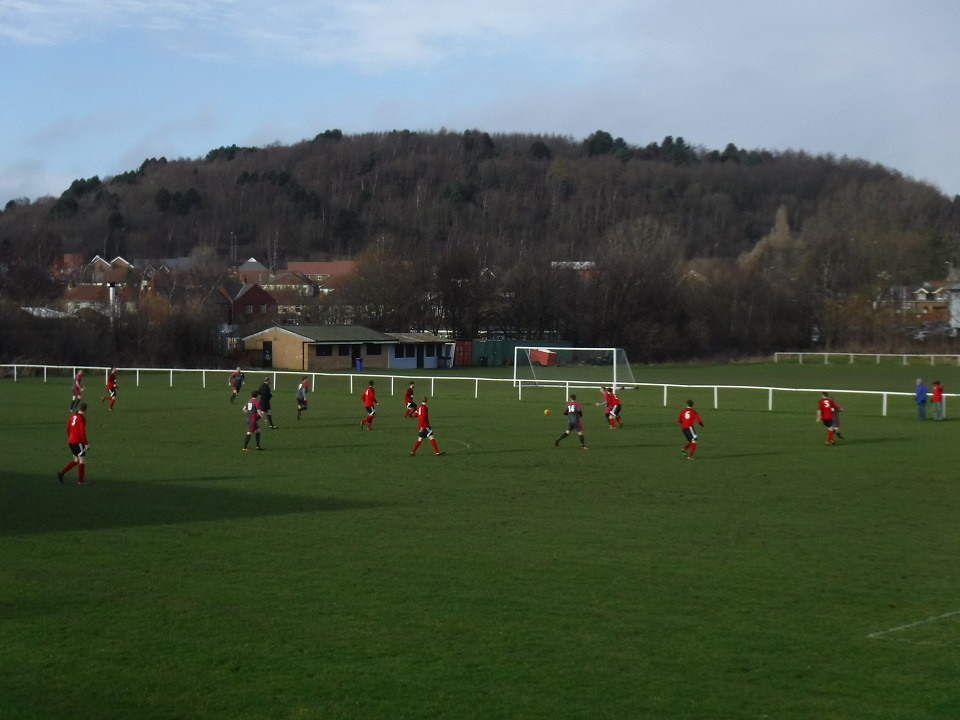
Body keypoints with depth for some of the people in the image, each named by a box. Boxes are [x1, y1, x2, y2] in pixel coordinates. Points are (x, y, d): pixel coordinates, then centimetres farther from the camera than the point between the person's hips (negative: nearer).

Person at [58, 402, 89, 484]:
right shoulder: (82, 418, -16)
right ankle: (81, 480, 7)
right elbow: (82, 432, -20)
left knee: (76, 460, 18)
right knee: (82, 460, 3)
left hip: (71, 441, 8)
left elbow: (68, 429, 14)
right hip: (78, 442, -8)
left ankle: (62, 473, 9)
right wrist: (86, 444, -14)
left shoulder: (72, 416, 7)